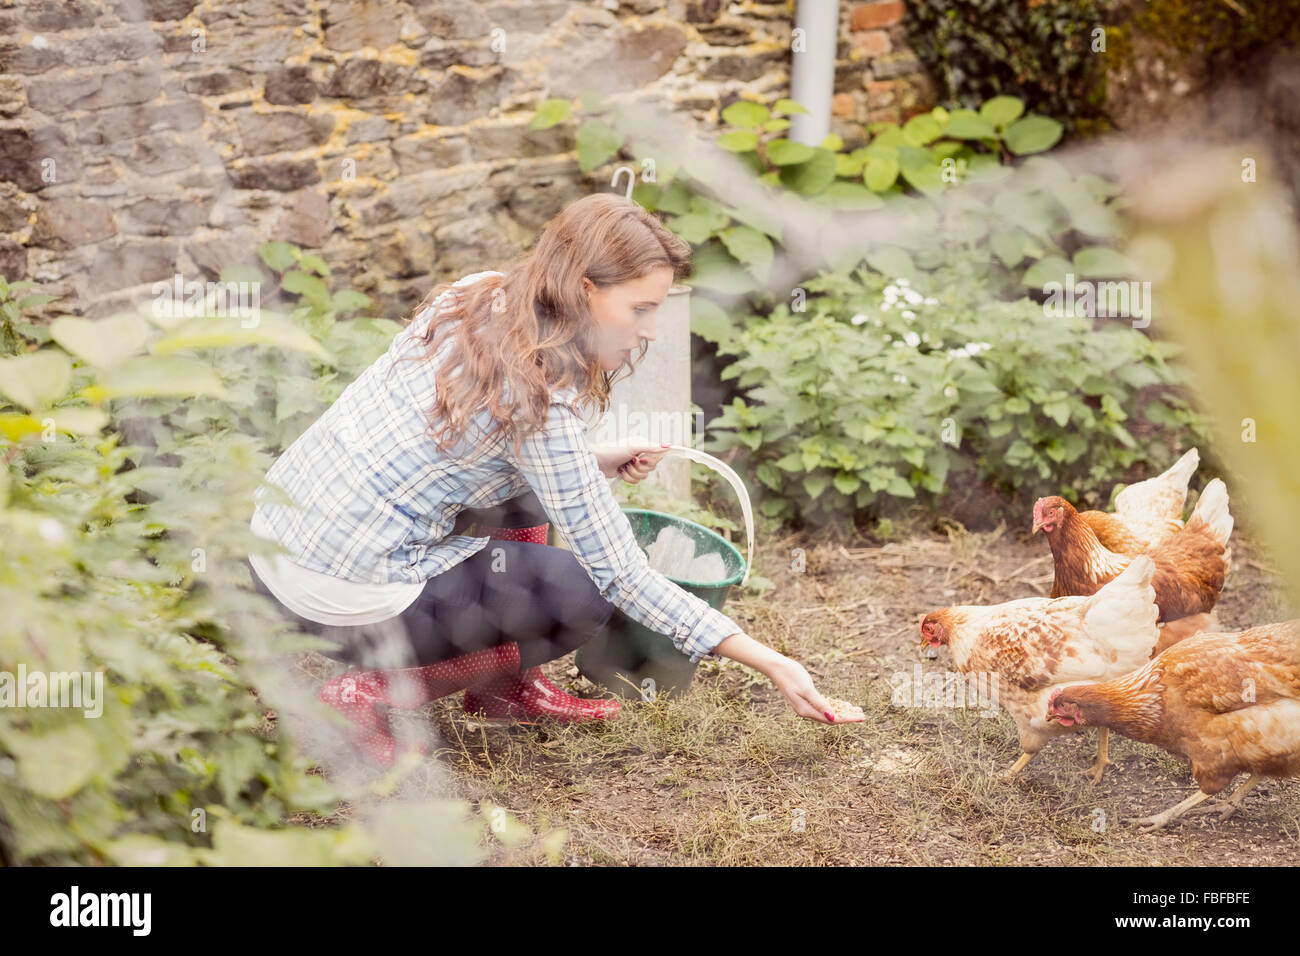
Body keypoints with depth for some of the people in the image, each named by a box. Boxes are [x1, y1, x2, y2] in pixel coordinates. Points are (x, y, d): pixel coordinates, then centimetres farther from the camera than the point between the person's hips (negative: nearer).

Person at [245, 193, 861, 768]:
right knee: (585, 592, 1)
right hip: (342, 602, -8)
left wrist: (590, 462, 11)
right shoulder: (537, 403, -20)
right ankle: (373, 692, 1)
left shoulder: (475, 298, 2)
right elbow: (622, 575, -17)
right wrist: (766, 661, -14)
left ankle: (503, 686, 21)